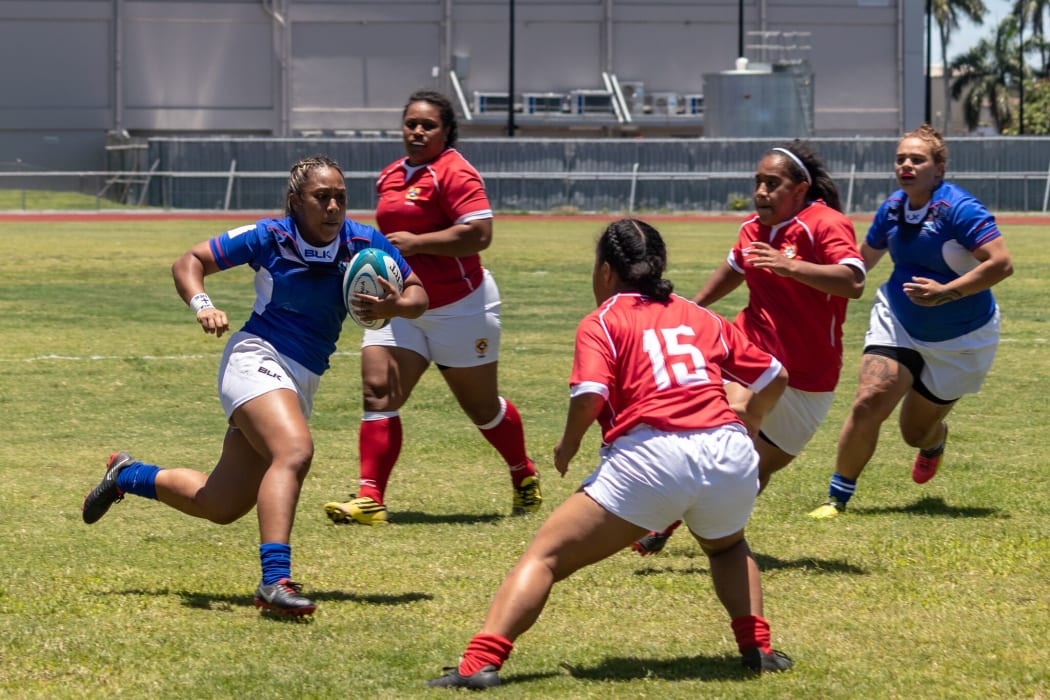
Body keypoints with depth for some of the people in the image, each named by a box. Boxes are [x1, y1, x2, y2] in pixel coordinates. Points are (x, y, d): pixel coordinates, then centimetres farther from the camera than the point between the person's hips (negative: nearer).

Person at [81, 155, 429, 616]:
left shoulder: (365, 243, -3)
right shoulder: (268, 237, -10)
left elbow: (418, 294, 3)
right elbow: (189, 262, 0)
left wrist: (394, 307, -20)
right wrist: (201, 304, -20)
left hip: (302, 382, 6)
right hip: (257, 357, -6)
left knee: (221, 505, 10)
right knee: (295, 451, -35)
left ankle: (127, 476, 35)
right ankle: (274, 581, -40)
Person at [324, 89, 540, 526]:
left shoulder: (454, 173, -15)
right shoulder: (391, 175, 11)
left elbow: (479, 233, -26)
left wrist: (415, 243, -24)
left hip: (459, 306, -7)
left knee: (481, 407, 9)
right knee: (377, 391, -12)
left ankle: (525, 479, 34)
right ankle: (369, 500, -17)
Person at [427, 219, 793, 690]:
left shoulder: (602, 321, 10)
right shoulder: (701, 317, 23)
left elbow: (589, 396, -7)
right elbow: (775, 376, 26)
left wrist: (568, 445, 12)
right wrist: (746, 427, 44)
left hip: (651, 457, -4)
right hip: (730, 453, 4)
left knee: (545, 557, 3)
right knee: (726, 546, 37)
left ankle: (480, 663, -12)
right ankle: (757, 648, 21)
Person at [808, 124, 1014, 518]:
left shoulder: (958, 209, -23)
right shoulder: (892, 209, -3)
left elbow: (1001, 264, -29)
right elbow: (864, 258, 16)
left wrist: (945, 292, -35)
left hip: (961, 340, -4)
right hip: (898, 325, 4)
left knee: (917, 432, 9)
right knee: (869, 404, -19)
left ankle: (935, 441, 51)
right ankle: (838, 497, -8)